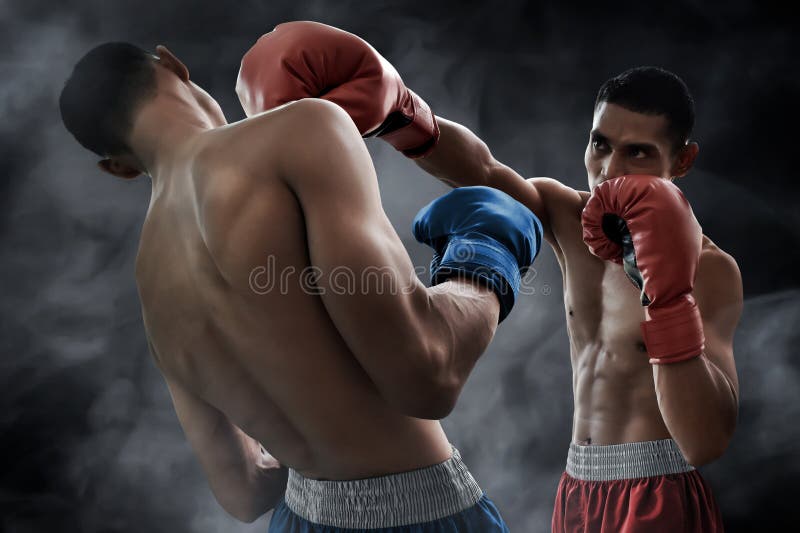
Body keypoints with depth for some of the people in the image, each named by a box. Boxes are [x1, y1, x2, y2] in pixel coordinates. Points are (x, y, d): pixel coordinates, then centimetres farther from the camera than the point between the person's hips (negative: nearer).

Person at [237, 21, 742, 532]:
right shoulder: (568, 216, 0)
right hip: (577, 490, 5)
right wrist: (392, 104, -37)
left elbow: (706, 444, -24)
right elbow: (482, 172, -20)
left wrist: (668, 294, -35)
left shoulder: (709, 268, -14)